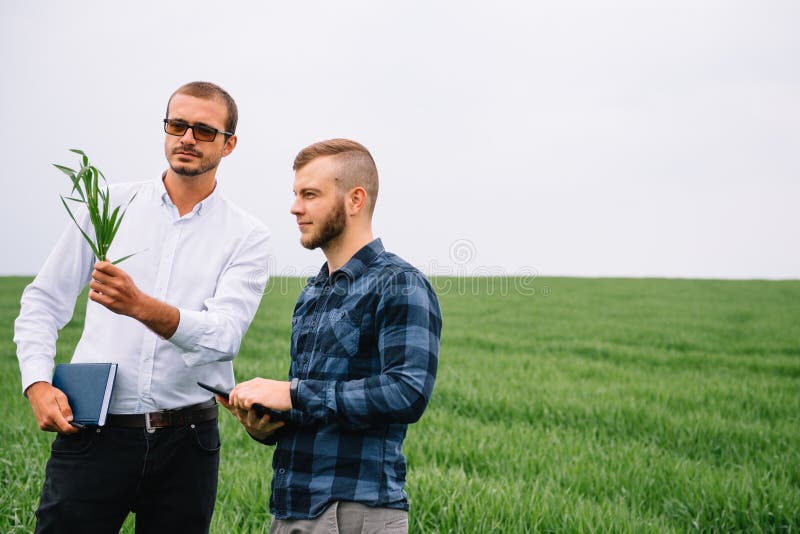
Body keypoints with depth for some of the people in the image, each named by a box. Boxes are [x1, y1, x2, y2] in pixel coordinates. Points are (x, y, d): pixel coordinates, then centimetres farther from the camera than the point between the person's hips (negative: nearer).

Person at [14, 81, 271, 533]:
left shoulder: (247, 237, 1)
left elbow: (225, 336, -14)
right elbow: (43, 301, 10)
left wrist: (141, 306, -30)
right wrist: (38, 384, -5)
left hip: (184, 443, 0)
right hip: (93, 433, 0)